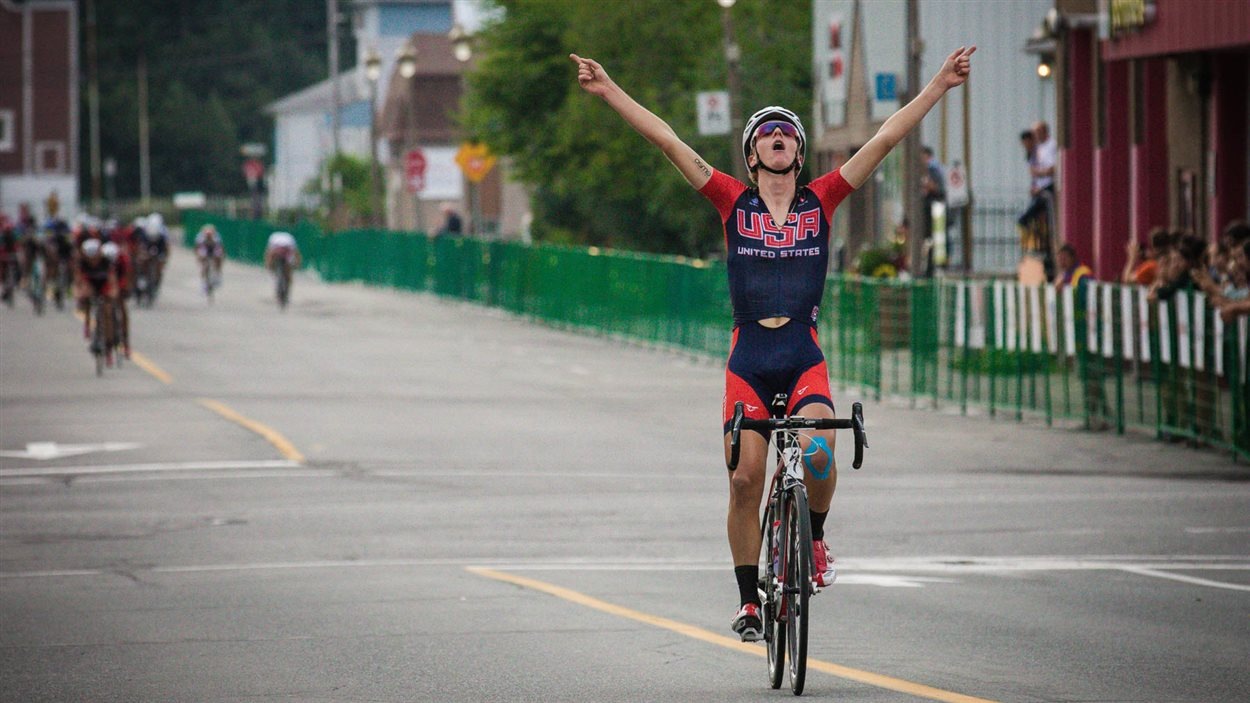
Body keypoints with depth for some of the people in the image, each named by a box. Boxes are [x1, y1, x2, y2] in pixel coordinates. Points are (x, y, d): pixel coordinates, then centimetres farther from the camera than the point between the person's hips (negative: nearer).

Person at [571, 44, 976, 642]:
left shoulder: (821, 202, 6)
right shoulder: (734, 204, 5)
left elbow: (885, 139, 5)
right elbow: (668, 142, 1)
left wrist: (940, 85, 4)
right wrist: (608, 92, -3)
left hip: (804, 358, 0)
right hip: (748, 360, 0)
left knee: (817, 452, -26)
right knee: (745, 480, -5)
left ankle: (815, 537, 4)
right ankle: (749, 602, 8)